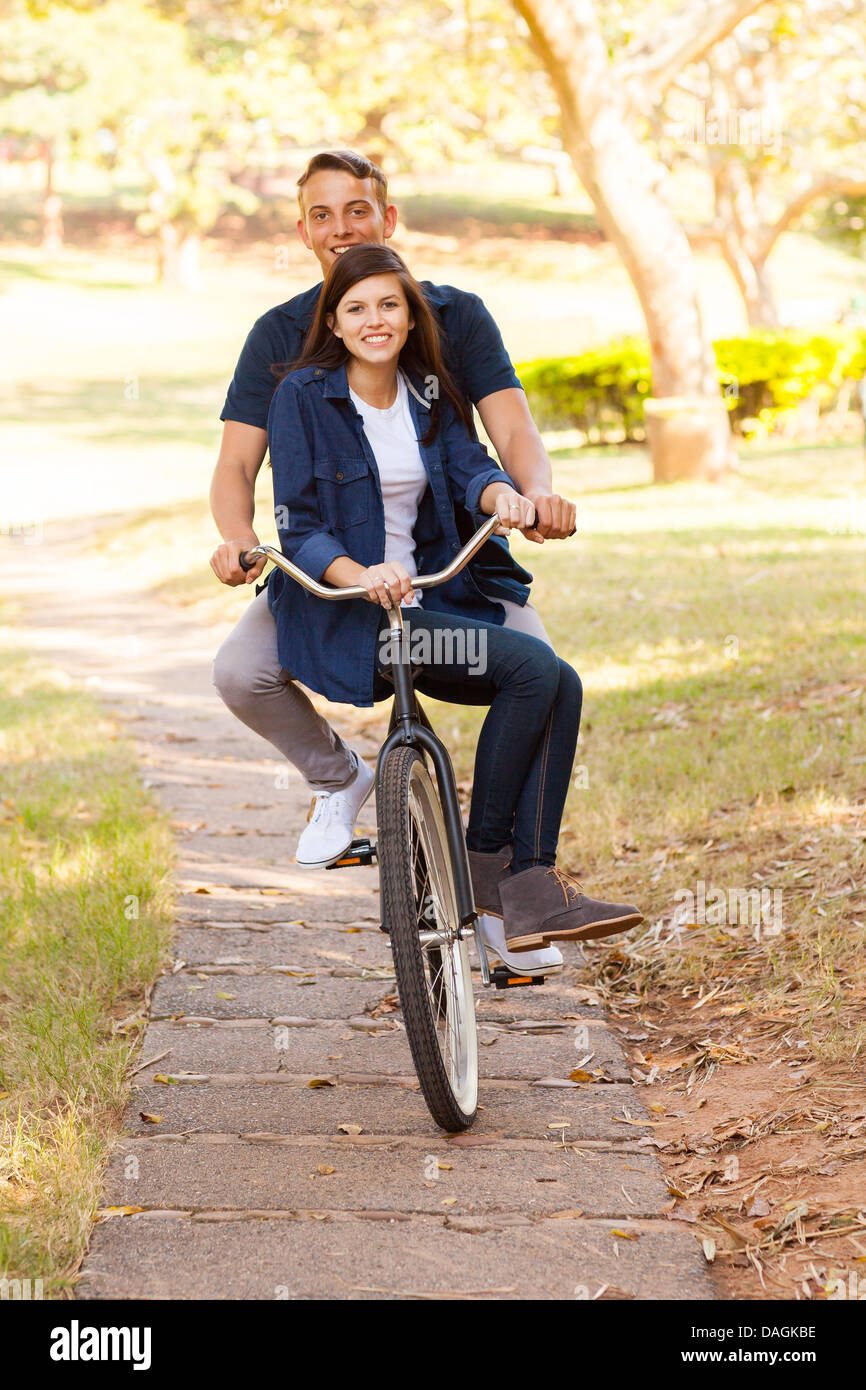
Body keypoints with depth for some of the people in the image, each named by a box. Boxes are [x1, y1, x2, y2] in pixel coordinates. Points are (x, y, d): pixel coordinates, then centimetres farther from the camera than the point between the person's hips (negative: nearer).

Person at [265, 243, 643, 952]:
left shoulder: (430, 395, 14)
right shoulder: (303, 394, -4)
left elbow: (469, 463, -3)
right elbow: (300, 527, -9)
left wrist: (503, 495, -27)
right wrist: (360, 575, -28)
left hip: (426, 600, 6)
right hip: (343, 621, -6)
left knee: (562, 686, -16)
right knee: (534, 667, -23)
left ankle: (531, 891, -14)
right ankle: (485, 861, -9)